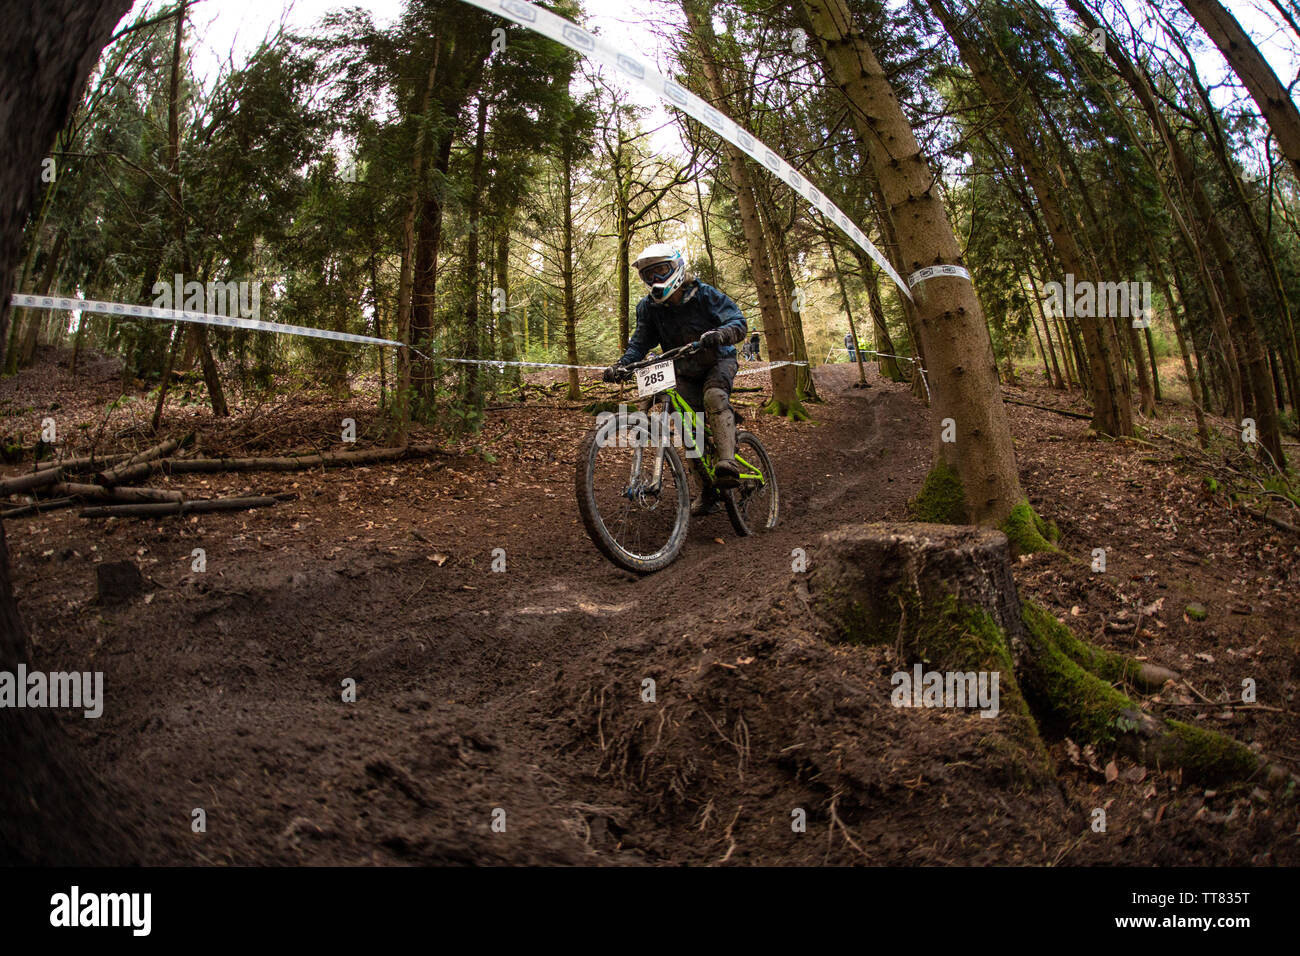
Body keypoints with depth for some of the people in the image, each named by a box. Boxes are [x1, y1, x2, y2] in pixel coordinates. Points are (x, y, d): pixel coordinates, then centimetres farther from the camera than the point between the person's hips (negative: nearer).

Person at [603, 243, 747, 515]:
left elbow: (738, 321, -25)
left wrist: (720, 334, -49)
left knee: (714, 397, -36)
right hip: (684, 372, 4)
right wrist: (621, 365, -26)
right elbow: (640, 343, -5)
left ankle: (728, 463, -51)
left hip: (718, 362, -4)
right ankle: (707, 492, 7)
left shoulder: (705, 295, -18)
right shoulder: (648, 307, -7)